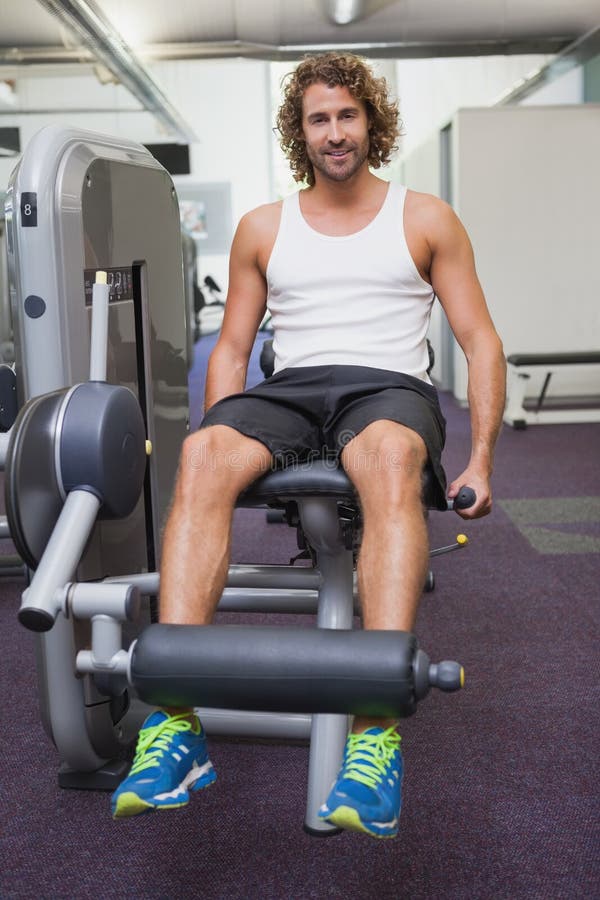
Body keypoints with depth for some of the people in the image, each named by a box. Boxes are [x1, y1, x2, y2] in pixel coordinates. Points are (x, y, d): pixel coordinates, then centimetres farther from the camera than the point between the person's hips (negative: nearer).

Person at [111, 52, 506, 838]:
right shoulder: (263, 228, 19)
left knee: (390, 456, -41)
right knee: (200, 454, -33)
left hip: (388, 387, -2)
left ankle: (377, 730, -48)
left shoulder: (425, 220, 13)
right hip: (291, 389, 2)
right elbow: (232, 345, 17)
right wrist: (223, 449, 1)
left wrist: (481, 460, -3)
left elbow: (481, 341, 9)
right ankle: (178, 722, -39)